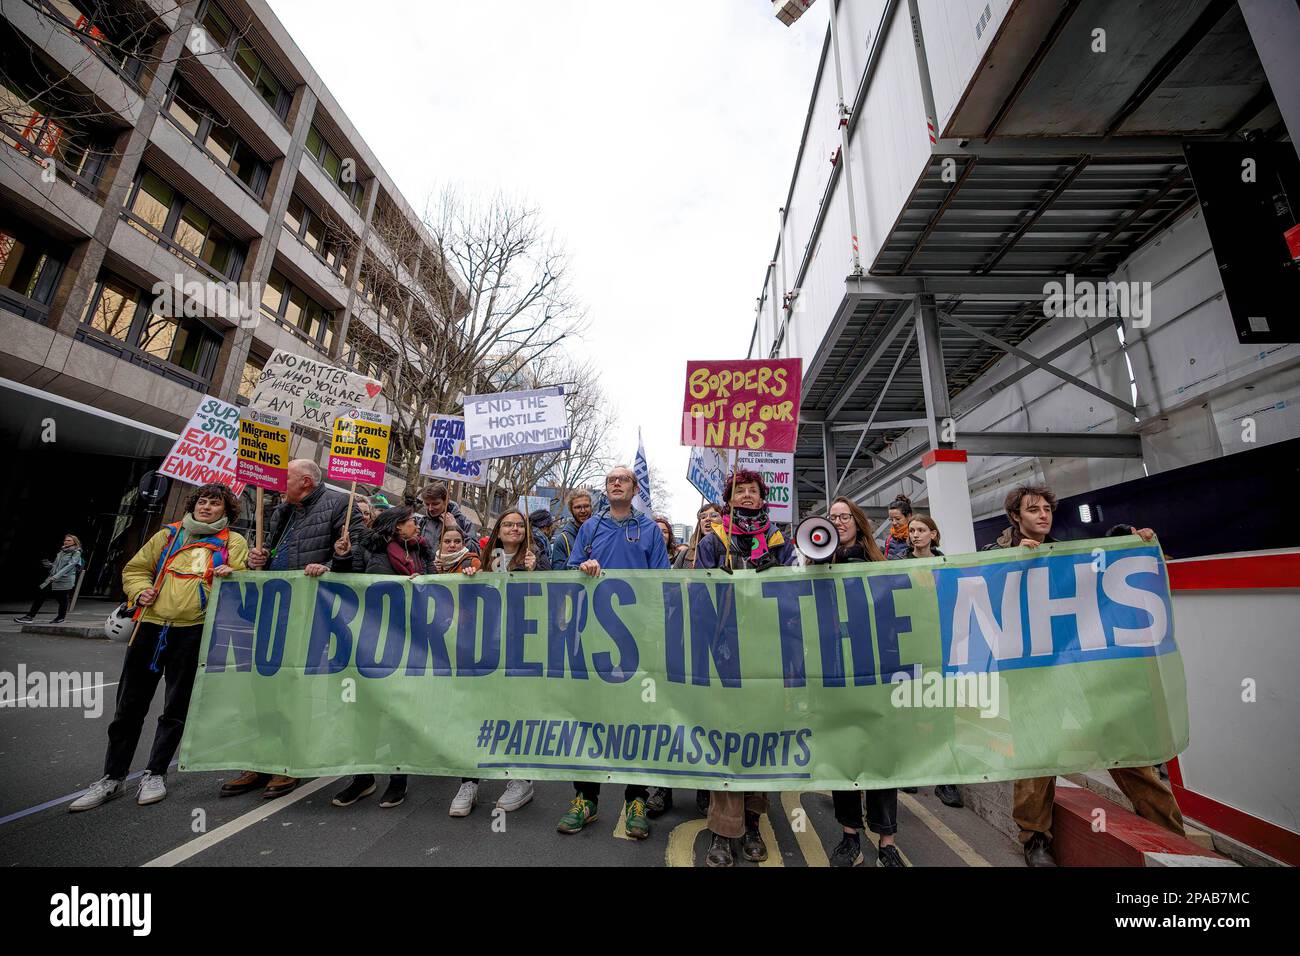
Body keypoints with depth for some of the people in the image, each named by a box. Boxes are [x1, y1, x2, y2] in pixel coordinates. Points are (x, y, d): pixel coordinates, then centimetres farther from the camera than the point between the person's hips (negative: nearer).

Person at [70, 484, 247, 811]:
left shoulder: (233, 542, 4)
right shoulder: (169, 534, 13)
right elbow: (135, 569, 19)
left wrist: (229, 577, -23)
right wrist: (141, 590, -1)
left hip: (193, 632, -3)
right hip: (150, 627, 3)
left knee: (176, 708, 8)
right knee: (130, 705, 10)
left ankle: (155, 774, 23)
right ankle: (113, 777, 25)